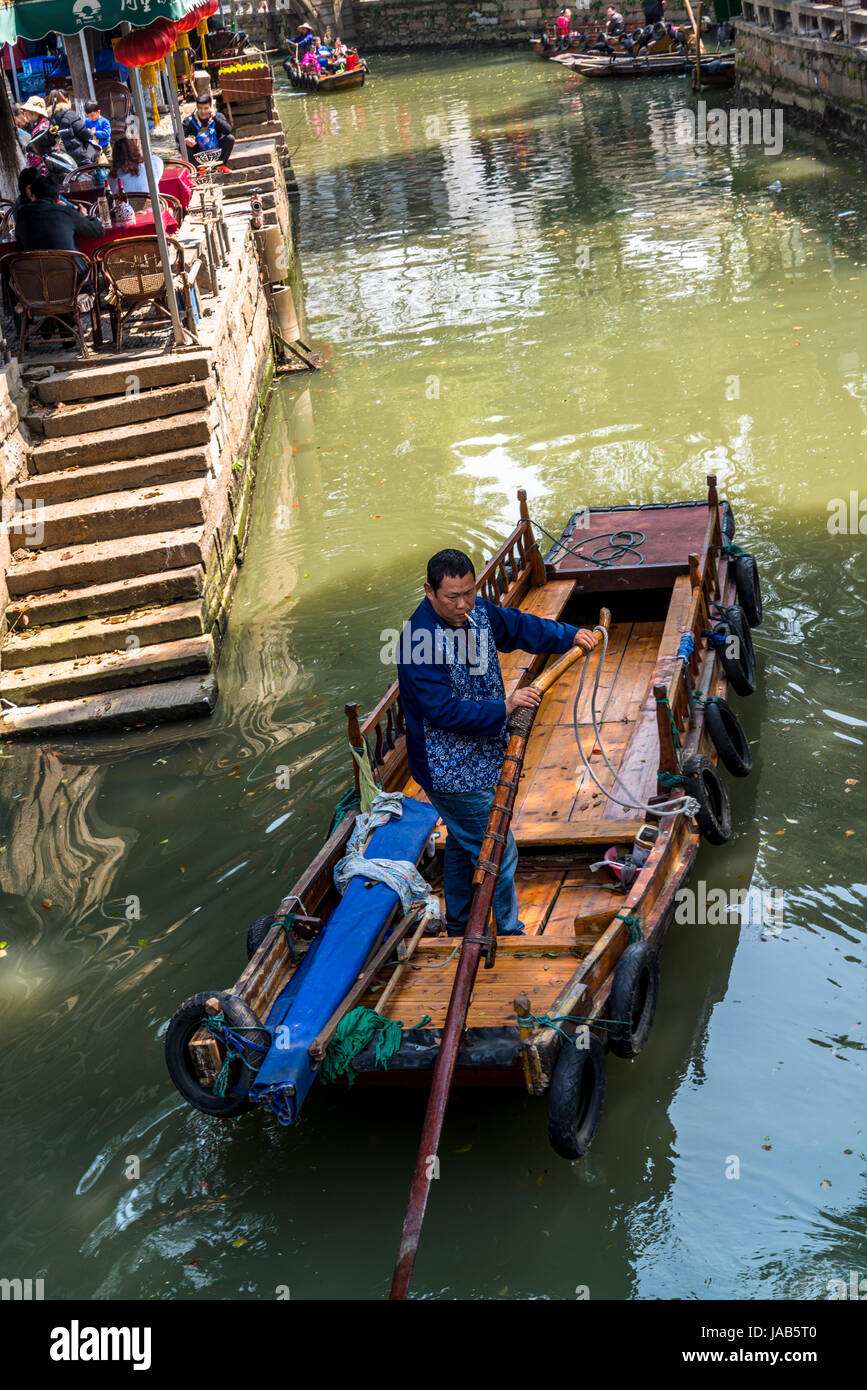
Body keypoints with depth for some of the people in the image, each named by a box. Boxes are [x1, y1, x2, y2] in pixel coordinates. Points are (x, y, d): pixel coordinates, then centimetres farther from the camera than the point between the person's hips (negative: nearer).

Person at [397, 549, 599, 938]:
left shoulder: (478, 611, -3)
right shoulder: (419, 641, -29)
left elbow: (518, 626, 17)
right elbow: (444, 712, -30)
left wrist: (570, 635, 9)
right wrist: (504, 707, -29)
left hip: (476, 758, 10)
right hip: (452, 772, -10)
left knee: (463, 842, 25)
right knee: (499, 854, -1)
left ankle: (459, 926, 43)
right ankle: (510, 930, 16)